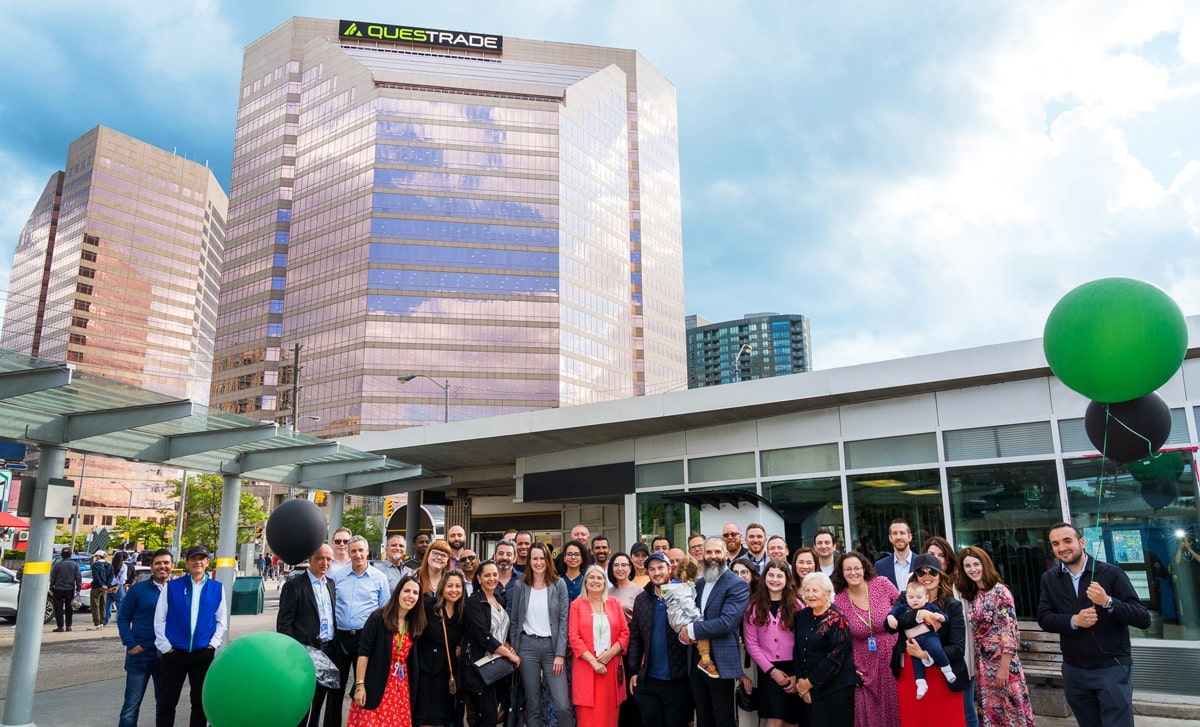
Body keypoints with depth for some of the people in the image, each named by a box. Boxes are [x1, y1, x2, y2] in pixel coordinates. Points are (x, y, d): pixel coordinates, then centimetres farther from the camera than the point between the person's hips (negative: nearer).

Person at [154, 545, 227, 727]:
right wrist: (165, 646, -5)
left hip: (204, 654, 1)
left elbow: (222, 620, 7)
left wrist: (213, 643, -3)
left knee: (200, 702, 12)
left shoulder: (217, 588, 2)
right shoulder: (171, 586, -1)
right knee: (167, 702, 7)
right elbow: (159, 619, 0)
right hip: (174, 653, -1)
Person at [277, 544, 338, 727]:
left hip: (329, 650, 6)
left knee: (319, 699, 14)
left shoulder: (331, 584, 11)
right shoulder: (294, 585, -7)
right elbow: (283, 623, -10)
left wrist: (336, 645, 7)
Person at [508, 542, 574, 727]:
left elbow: (563, 620, -2)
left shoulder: (559, 584, 1)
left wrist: (560, 654, -8)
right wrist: (513, 651, 4)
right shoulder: (519, 585, 4)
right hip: (527, 646, 1)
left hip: (552, 646, -1)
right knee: (533, 706, 6)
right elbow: (514, 621, 8)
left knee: (563, 706, -9)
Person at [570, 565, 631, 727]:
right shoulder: (576, 605, 2)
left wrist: (611, 652, -9)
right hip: (586, 667, -2)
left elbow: (625, 633, 7)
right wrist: (593, 661, -13)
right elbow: (574, 637, -5)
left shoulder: (614, 603, 10)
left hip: (611, 666, 2)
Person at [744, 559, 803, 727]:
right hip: (767, 671, -1)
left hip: (793, 669, 1)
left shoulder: (796, 605, 2)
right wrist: (771, 670, -7)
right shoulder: (754, 606, 2)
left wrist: (798, 674, -8)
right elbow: (751, 643, 0)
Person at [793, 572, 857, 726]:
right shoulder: (802, 616, 5)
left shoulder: (836, 620, -13)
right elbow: (797, 651, 7)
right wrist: (800, 681, -3)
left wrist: (810, 682, -13)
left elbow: (835, 658, -17)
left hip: (836, 690, -5)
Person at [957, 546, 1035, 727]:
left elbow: (1009, 631, -16)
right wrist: (977, 665, 5)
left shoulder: (999, 591, -12)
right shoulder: (970, 595, 8)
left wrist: (1004, 667, -18)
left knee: (1013, 711, 2)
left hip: (1002, 661, -6)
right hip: (983, 664, 6)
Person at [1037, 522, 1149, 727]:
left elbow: (1144, 619, -11)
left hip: (1112, 668, -4)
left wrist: (1108, 602, -27)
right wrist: (1074, 621, -22)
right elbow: (1043, 618, -5)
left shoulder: (1111, 573, -8)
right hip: (1074, 671, 4)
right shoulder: (1049, 579, 4)